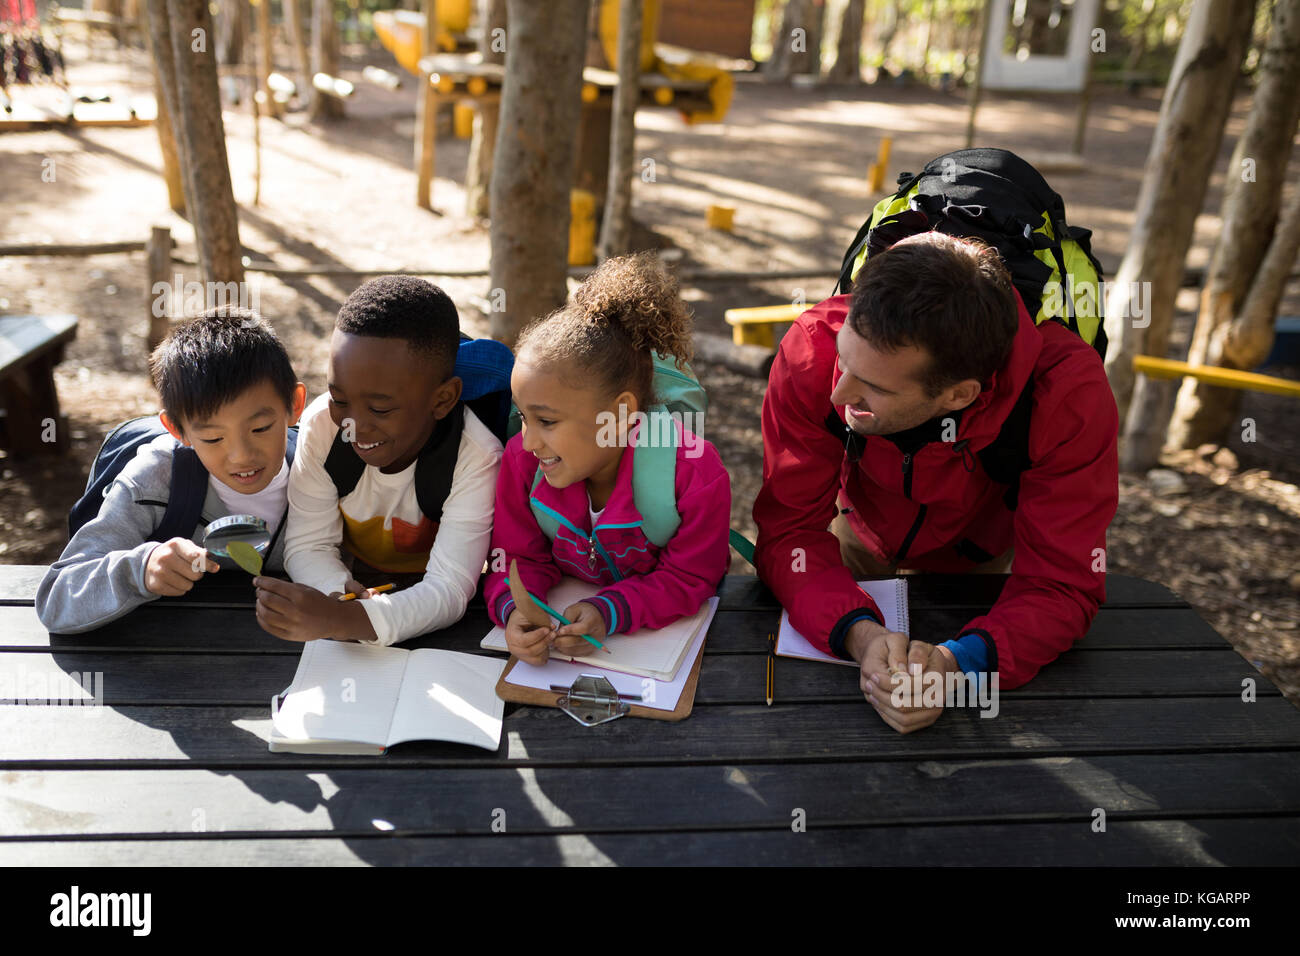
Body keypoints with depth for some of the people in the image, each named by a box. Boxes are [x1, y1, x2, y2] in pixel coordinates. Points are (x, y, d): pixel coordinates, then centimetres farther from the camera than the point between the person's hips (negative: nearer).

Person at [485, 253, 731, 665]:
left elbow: (688, 578, -18)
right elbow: (520, 558, -6)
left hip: (667, 626, -2)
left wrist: (609, 612, -34)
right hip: (563, 612, 3)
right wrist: (514, 609, -30)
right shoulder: (522, 458, -16)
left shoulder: (694, 472, -27)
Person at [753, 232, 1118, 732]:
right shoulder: (813, 349, -37)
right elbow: (789, 530, -30)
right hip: (864, 536, 0)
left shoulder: (1068, 392, -39)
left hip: (984, 555, 0)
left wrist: (958, 661, -52)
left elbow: (1063, 584, -33)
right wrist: (860, 634, -50)